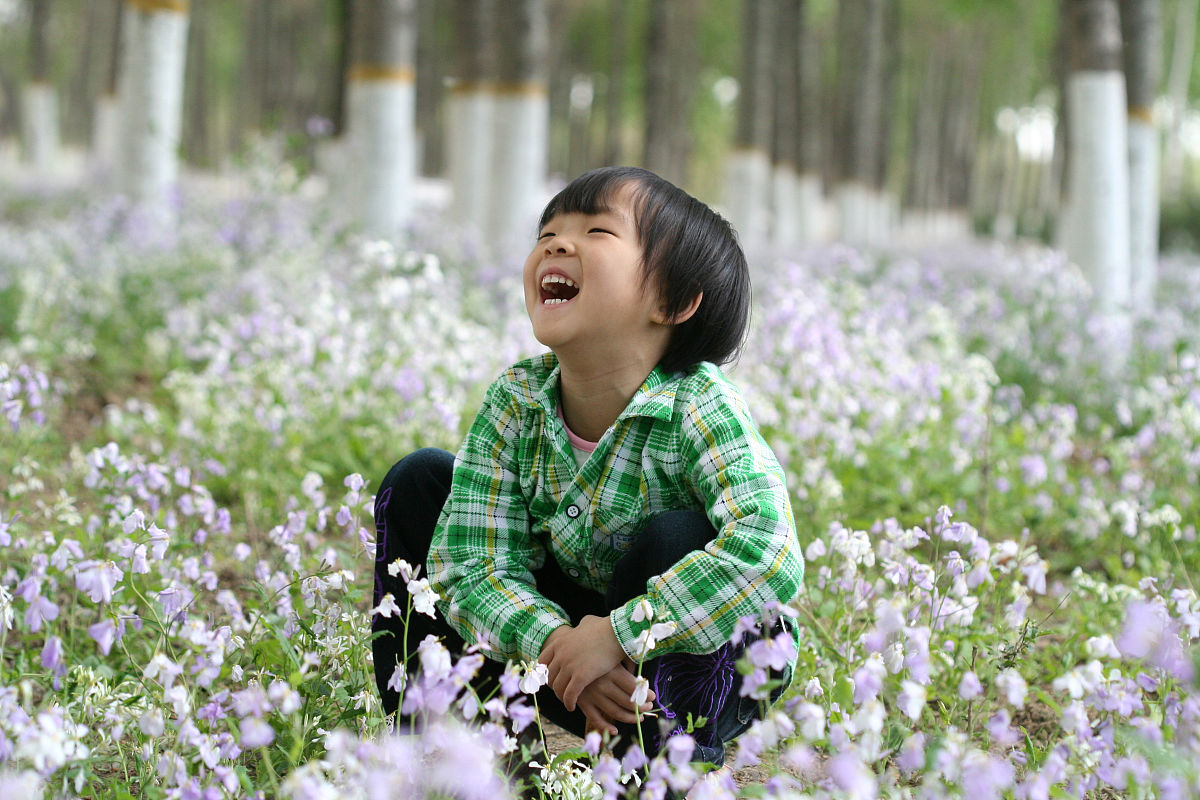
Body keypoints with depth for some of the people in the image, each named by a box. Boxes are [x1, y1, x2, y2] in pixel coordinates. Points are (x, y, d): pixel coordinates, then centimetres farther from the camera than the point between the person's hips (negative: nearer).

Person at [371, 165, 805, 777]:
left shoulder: (699, 407, -27)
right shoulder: (515, 403, -12)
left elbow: (771, 555, -44)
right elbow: (472, 567, -15)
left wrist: (617, 635, -40)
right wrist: (554, 645, -34)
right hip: (570, 623, 4)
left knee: (675, 539, -35)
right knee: (419, 482, -5)